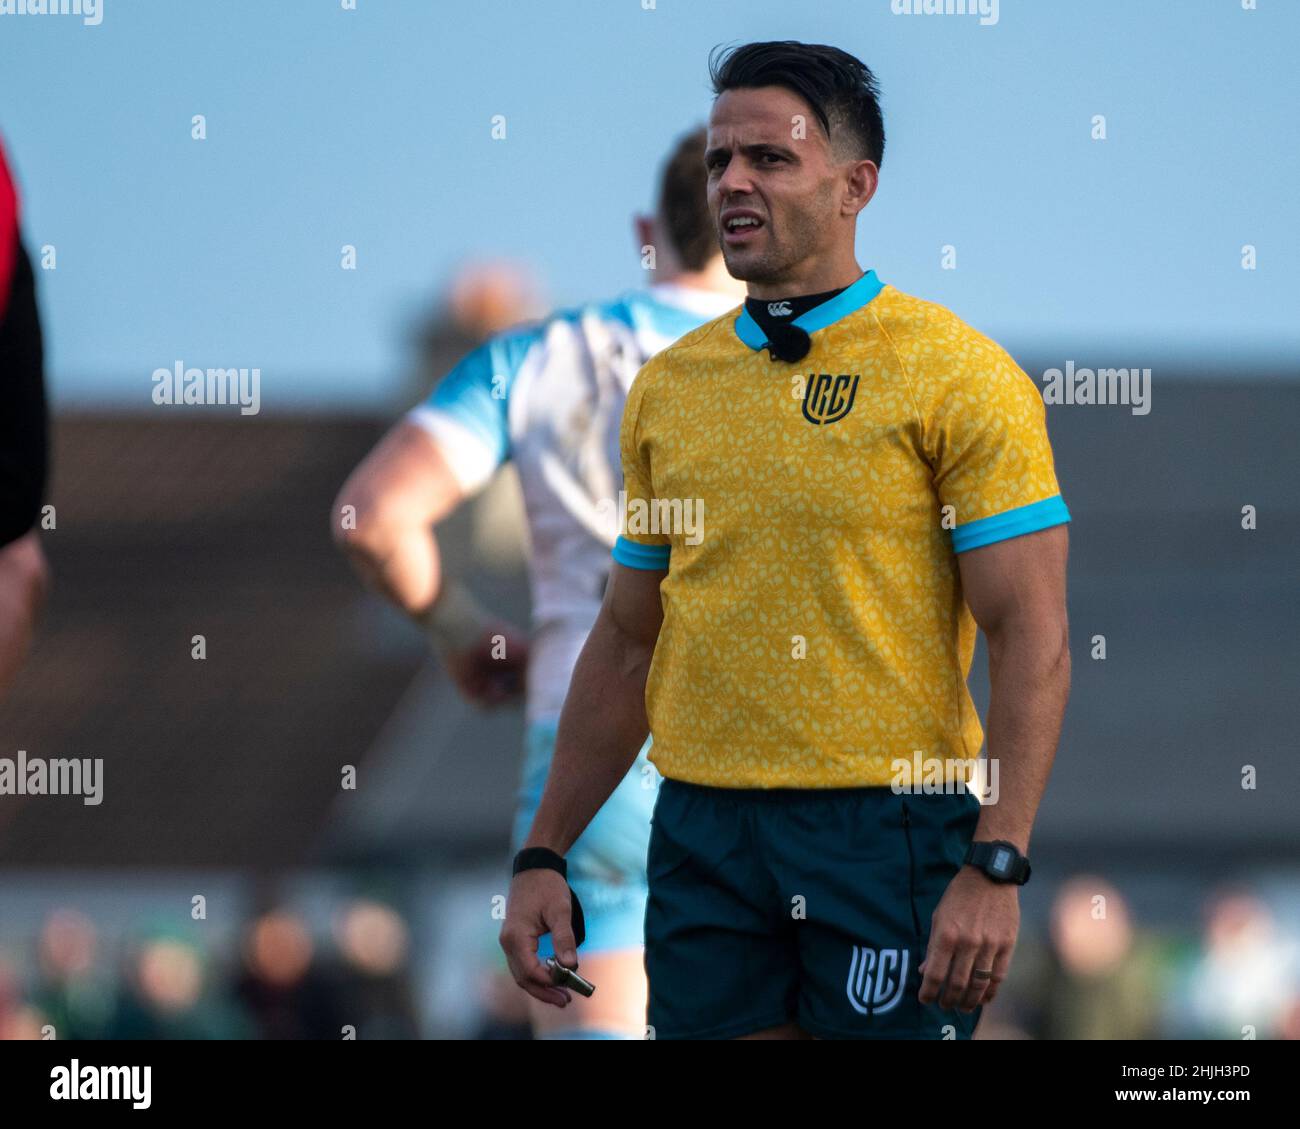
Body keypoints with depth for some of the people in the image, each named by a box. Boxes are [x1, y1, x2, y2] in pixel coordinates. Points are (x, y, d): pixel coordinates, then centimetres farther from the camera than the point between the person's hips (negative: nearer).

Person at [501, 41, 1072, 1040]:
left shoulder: (957, 374, -5)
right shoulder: (669, 386, 12)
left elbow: (1033, 638, -10)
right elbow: (627, 641, 18)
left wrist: (997, 867, -19)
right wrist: (544, 854, 12)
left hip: (890, 833, -5)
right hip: (701, 833, 5)